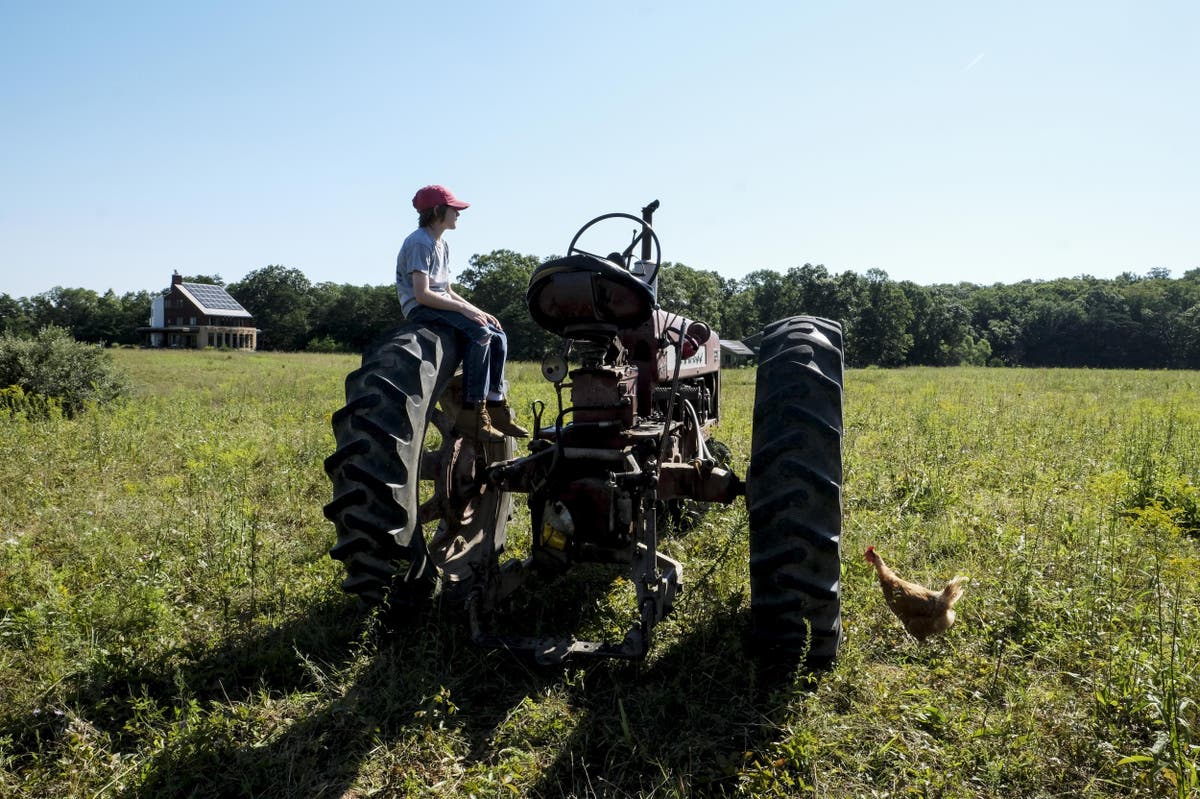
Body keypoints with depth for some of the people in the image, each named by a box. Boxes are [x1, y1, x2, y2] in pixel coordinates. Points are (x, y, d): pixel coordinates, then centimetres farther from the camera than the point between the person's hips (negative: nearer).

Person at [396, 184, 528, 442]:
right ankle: (472, 412, -30)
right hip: (420, 310, -9)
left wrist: (478, 312, 6)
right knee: (480, 333, -29)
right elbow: (422, 294, -22)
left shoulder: (442, 244, 18)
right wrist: (464, 309, -22)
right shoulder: (419, 243, -13)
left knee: (498, 336, -4)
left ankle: (496, 405, -5)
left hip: (441, 306, 9)